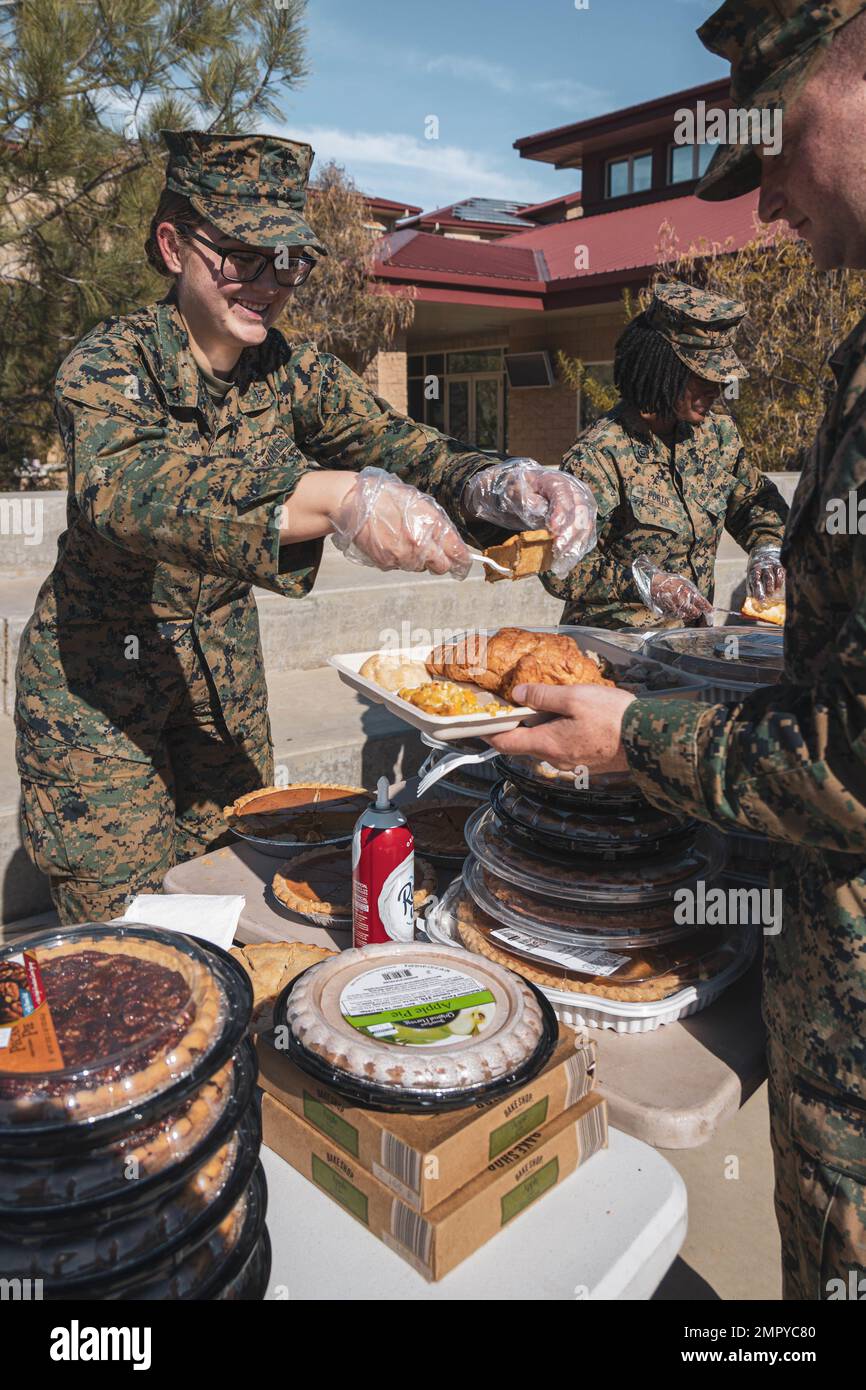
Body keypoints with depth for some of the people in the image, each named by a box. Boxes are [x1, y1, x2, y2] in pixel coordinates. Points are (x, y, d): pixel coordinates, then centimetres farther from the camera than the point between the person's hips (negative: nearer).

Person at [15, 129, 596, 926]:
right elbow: (123, 486, -41)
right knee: (121, 925, 4)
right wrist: (329, 497, -57)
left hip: (223, 656, 5)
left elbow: (395, 444, -16)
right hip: (98, 671, -4)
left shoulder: (293, 372, -5)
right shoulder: (113, 363, -21)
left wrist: (496, 485, -39)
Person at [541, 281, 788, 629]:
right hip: (614, 642, -6)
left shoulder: (717, 435, 6)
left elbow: (756, 500, 24)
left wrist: (767, 550, 5)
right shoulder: (599, 455, -18)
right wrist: (646, 583, -26)